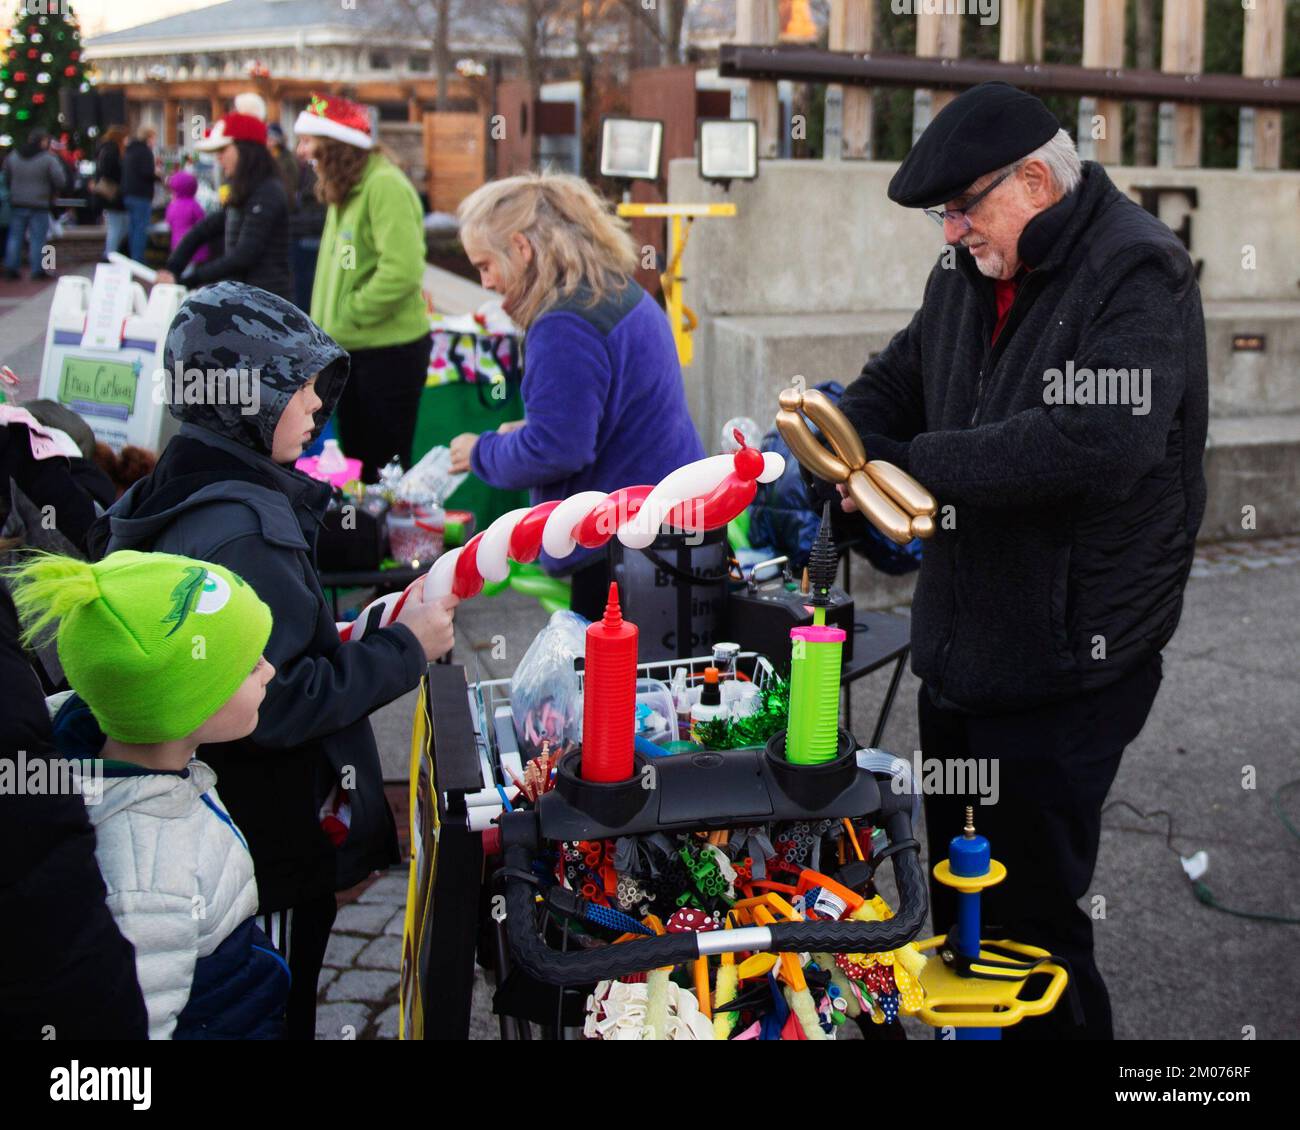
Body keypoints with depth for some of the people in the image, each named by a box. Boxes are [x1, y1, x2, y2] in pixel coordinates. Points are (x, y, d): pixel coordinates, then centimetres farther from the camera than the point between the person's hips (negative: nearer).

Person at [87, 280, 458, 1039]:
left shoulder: (175, 497, 6)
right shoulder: (242, 530, -26)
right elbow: (274, 706, -28)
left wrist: (355, 634, 9)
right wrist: (406, 649, -19)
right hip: (275, 850, -9)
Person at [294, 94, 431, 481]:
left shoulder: (385, 187, -16)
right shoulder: (345, 190, 13)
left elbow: (402, 271, -26)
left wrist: (349, 314, -18)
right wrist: (327, 324, 8)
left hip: (388, 350, -9)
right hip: (350, 348, 9)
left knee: (382, 468, -1)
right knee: (354, 461, 17)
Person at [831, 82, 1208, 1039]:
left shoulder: (1134, 273, -16)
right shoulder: (969, 271, 10)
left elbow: (1100, 442, -30)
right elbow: (900, 379, 19)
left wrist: (912, 463, -23)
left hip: (1066, 661, -8)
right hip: (961, 647, 8)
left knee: (1030, 915, 0)